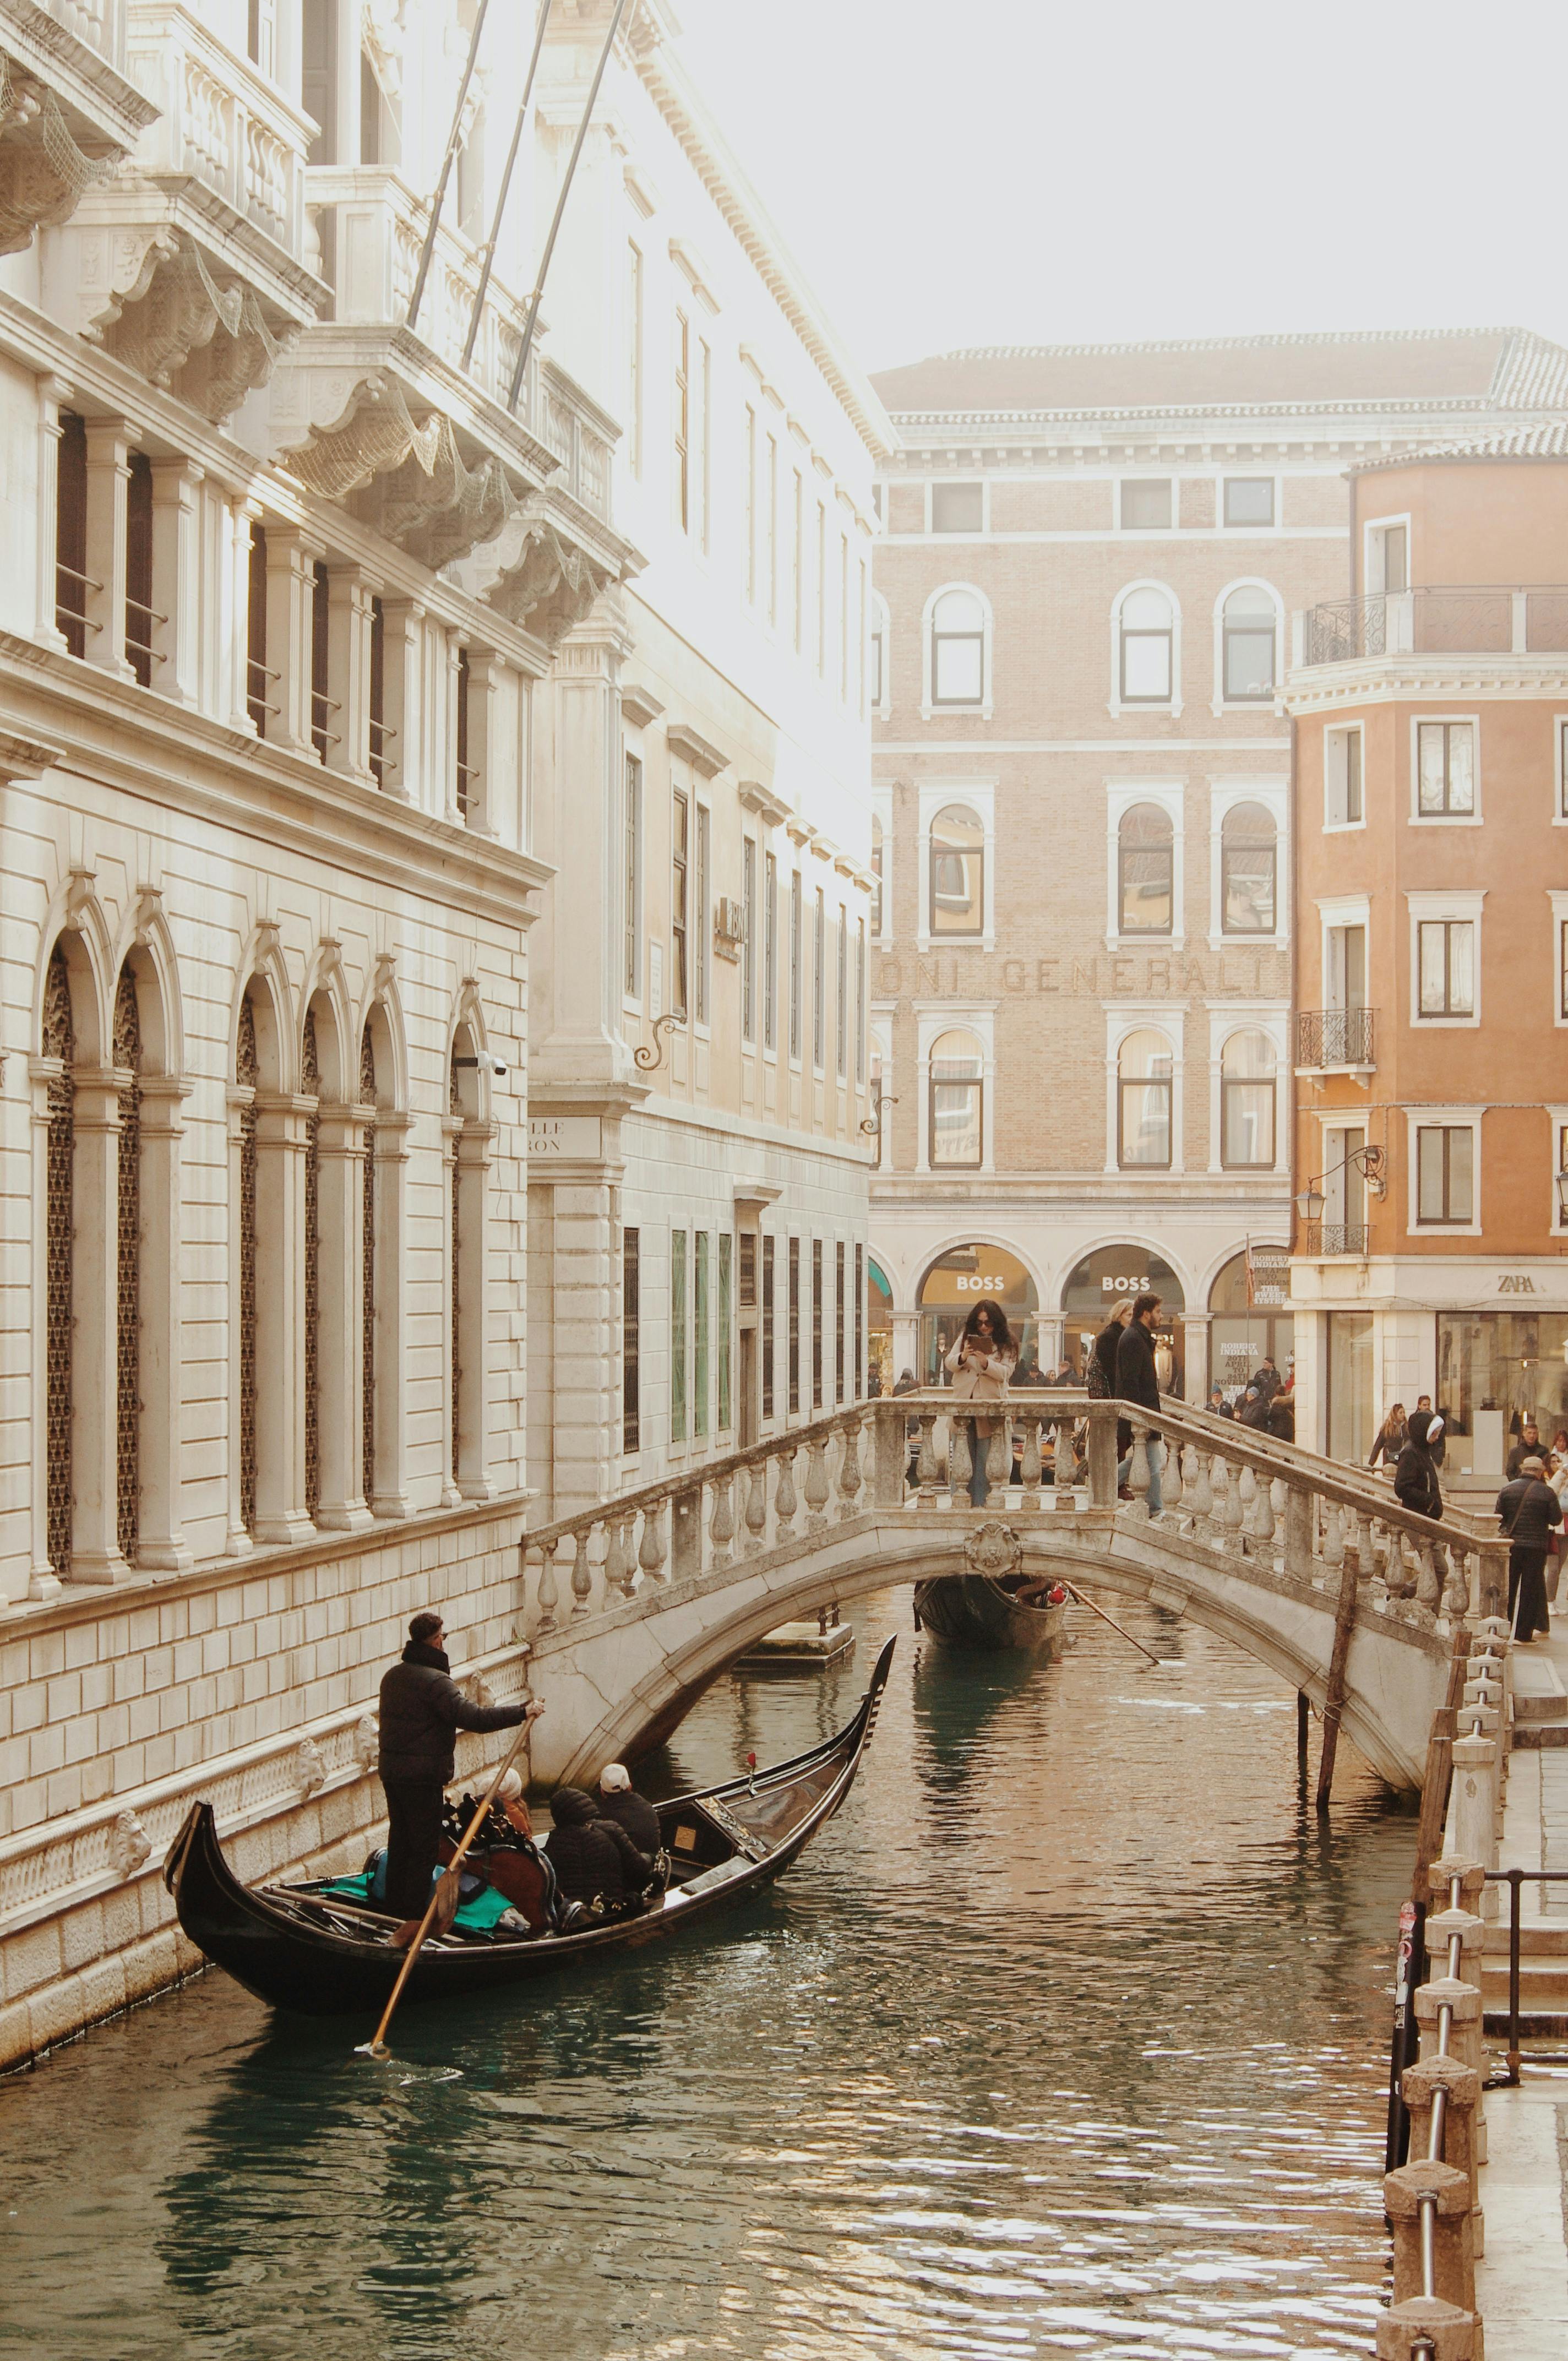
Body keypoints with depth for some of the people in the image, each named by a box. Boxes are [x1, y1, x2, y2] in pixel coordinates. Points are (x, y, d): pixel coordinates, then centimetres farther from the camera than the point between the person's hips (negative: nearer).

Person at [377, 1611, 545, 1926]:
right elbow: (471, 1717, -28)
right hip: (422, 1776, -9)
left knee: (400, 1841, 17)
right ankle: (414, 1917, 1)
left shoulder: (392, 1676, 10)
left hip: (391, 1770, 9)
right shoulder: (435, 1681, -18)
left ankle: (395, 1909, 24)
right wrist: (523, 1712, -23)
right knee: (424, 1848, -1)